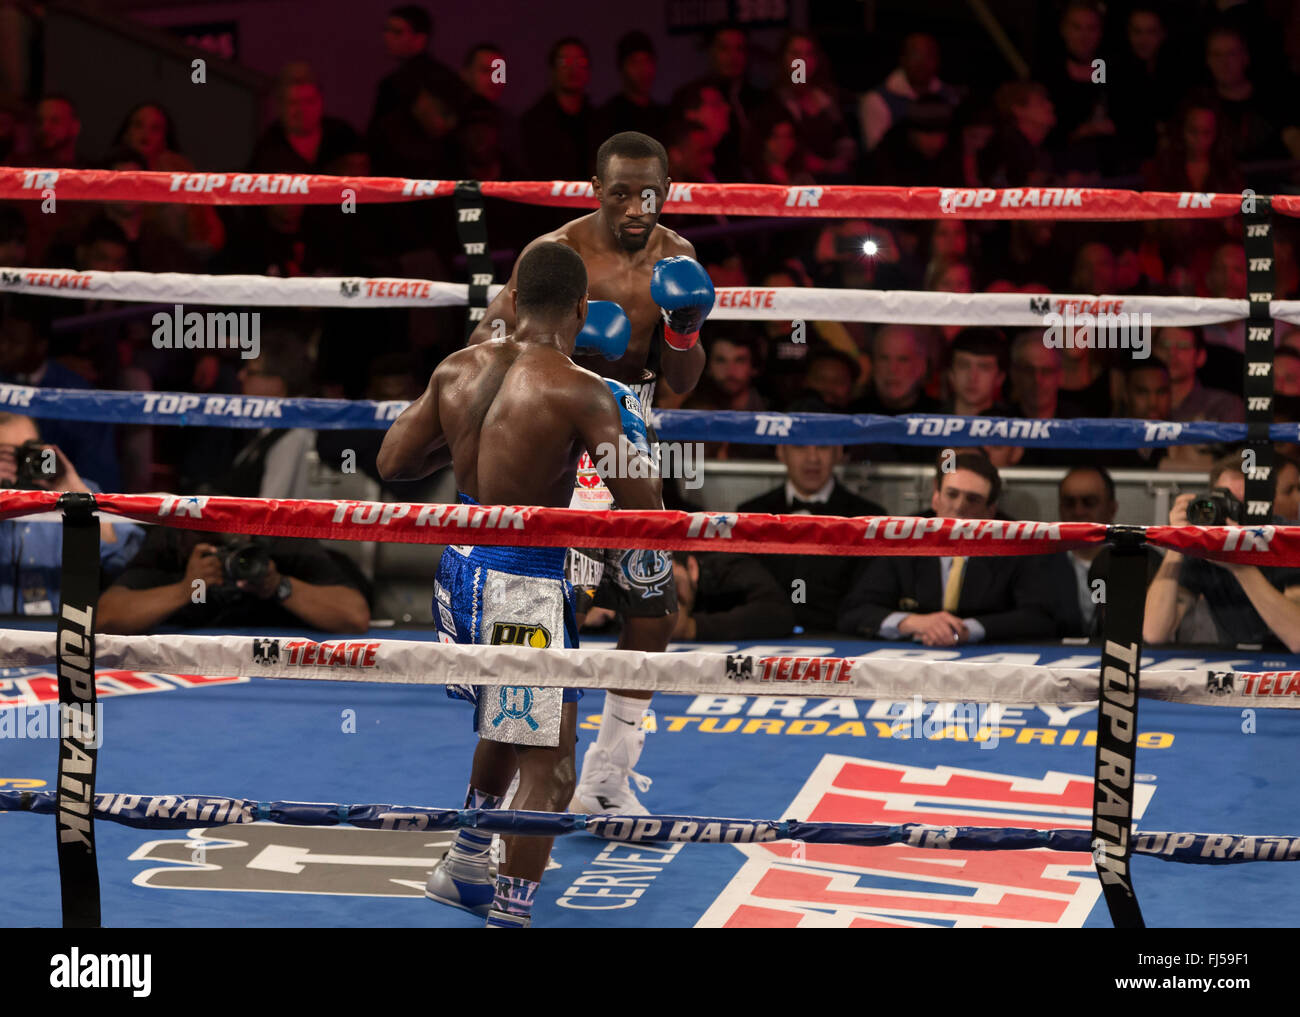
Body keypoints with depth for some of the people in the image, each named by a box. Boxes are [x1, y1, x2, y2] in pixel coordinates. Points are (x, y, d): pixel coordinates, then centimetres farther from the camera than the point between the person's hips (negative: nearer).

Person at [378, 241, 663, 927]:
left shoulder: (457, 370, 0)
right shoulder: (580, 392, -18)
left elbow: (392, 464, 9)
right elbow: (642, 506, -17)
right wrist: (629, 427, 2)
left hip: (461, 566, 8)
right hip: (525, 586, -8)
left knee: (509, 725, 30)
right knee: (548, 764, 2)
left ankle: (462, 867, 42)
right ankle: (509, 916, 0)